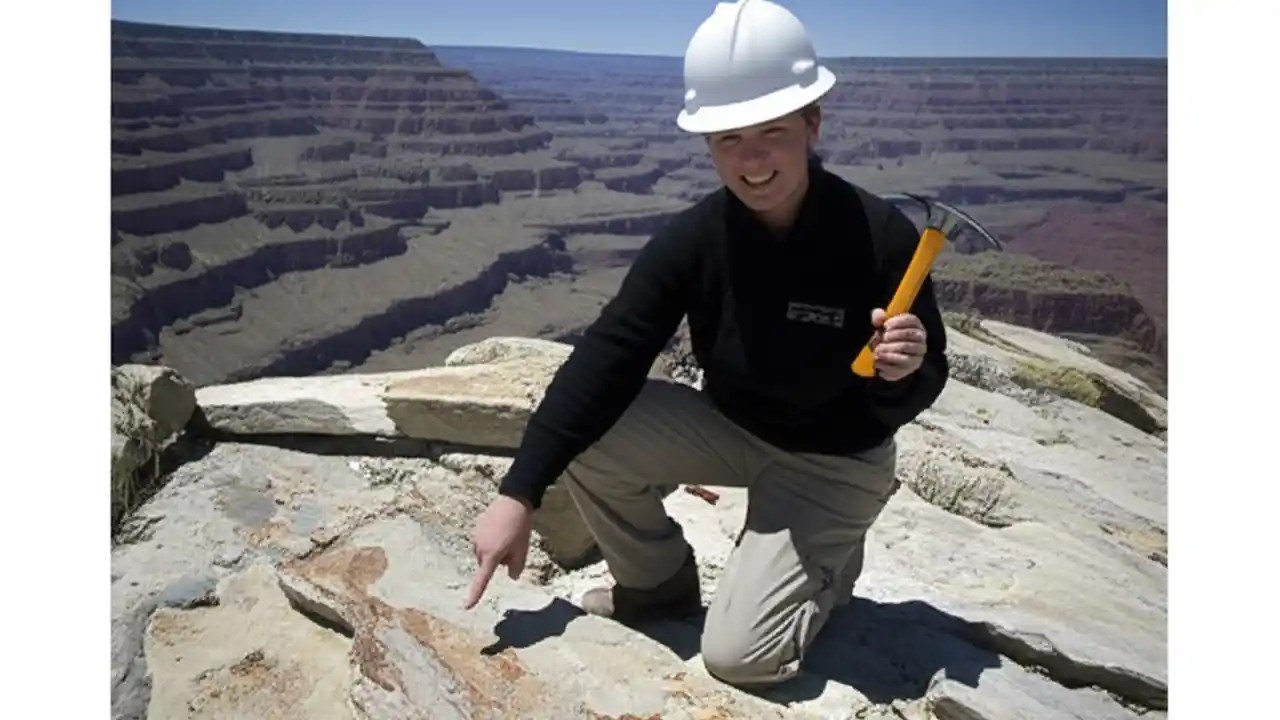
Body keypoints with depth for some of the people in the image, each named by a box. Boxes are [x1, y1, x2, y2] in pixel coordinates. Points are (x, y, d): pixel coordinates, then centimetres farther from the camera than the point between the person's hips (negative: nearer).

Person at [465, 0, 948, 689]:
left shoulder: (881, 236, -25)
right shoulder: (693, 236, -18)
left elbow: (921, 386, -13)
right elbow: (608, 353, -23)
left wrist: (901, 373, -39)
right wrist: (519, 493, -28)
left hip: (834, 463, -3)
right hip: (730, 427, 4)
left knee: (737, 654, -13)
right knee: (587, 440, -19)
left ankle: (831, 555, 19)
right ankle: (660, 584, 8)